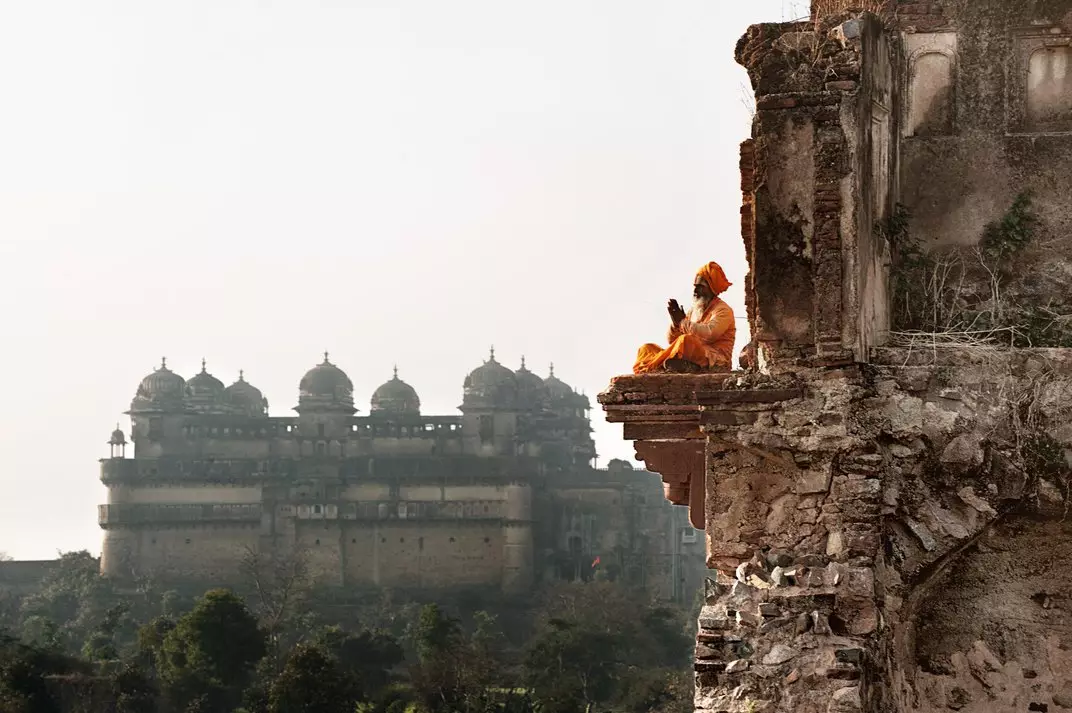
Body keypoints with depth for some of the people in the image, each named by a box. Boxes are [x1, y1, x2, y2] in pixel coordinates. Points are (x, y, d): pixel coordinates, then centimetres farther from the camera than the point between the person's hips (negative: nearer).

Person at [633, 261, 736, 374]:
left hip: (717, 362, -8)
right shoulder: (693, 310, 23)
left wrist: (683, 322, -12)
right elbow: (672, 340, 18)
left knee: (686, 340, -37)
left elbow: (710, 334, -21)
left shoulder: (722, 310, 1)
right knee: (646, 349, -3)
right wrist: (675, 322, -4)